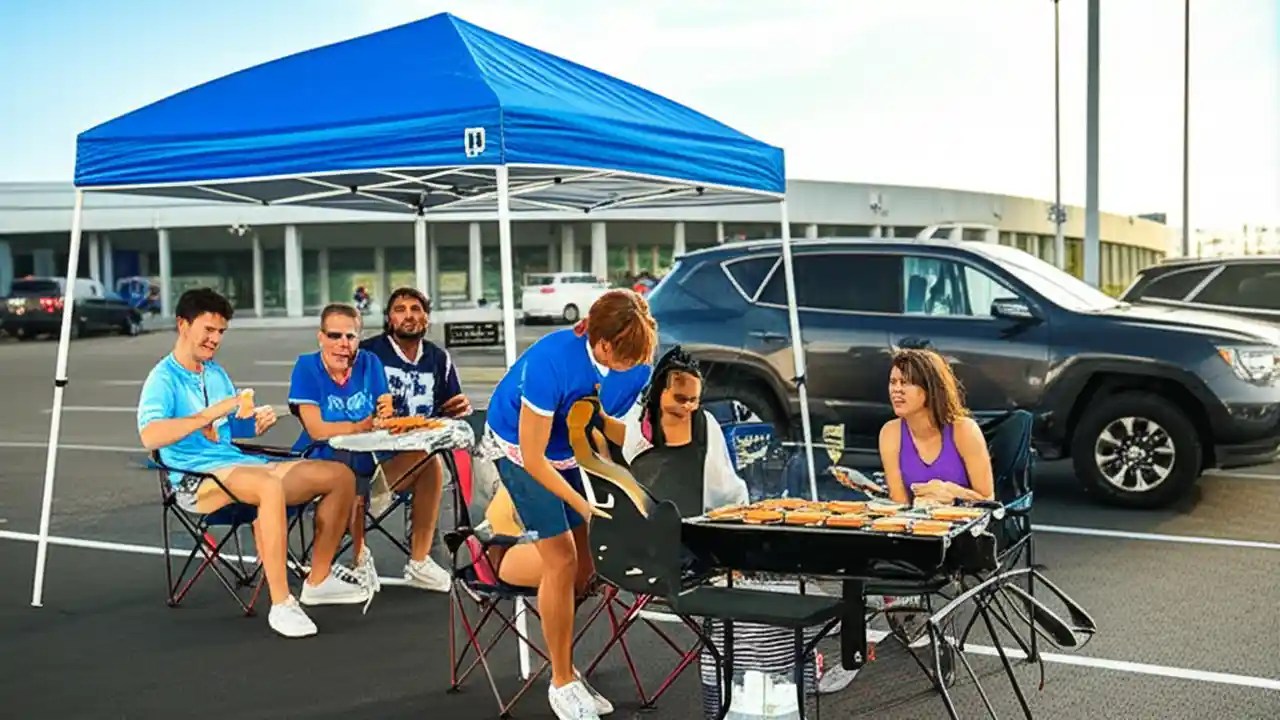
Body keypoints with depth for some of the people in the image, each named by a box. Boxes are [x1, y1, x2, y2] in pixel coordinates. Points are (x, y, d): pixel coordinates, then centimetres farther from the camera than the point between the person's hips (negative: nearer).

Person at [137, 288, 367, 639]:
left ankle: (319, 580, 6)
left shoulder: (216, 373, 20)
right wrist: (210, 414, -24)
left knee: (341, 476, -1)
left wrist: (258, 421, 1)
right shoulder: (163, 379, -6)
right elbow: (150, 436, -23)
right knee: (270, 485, -41)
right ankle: (281, 605, -36)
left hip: (240, 463, 9)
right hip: (198, 481, -8)